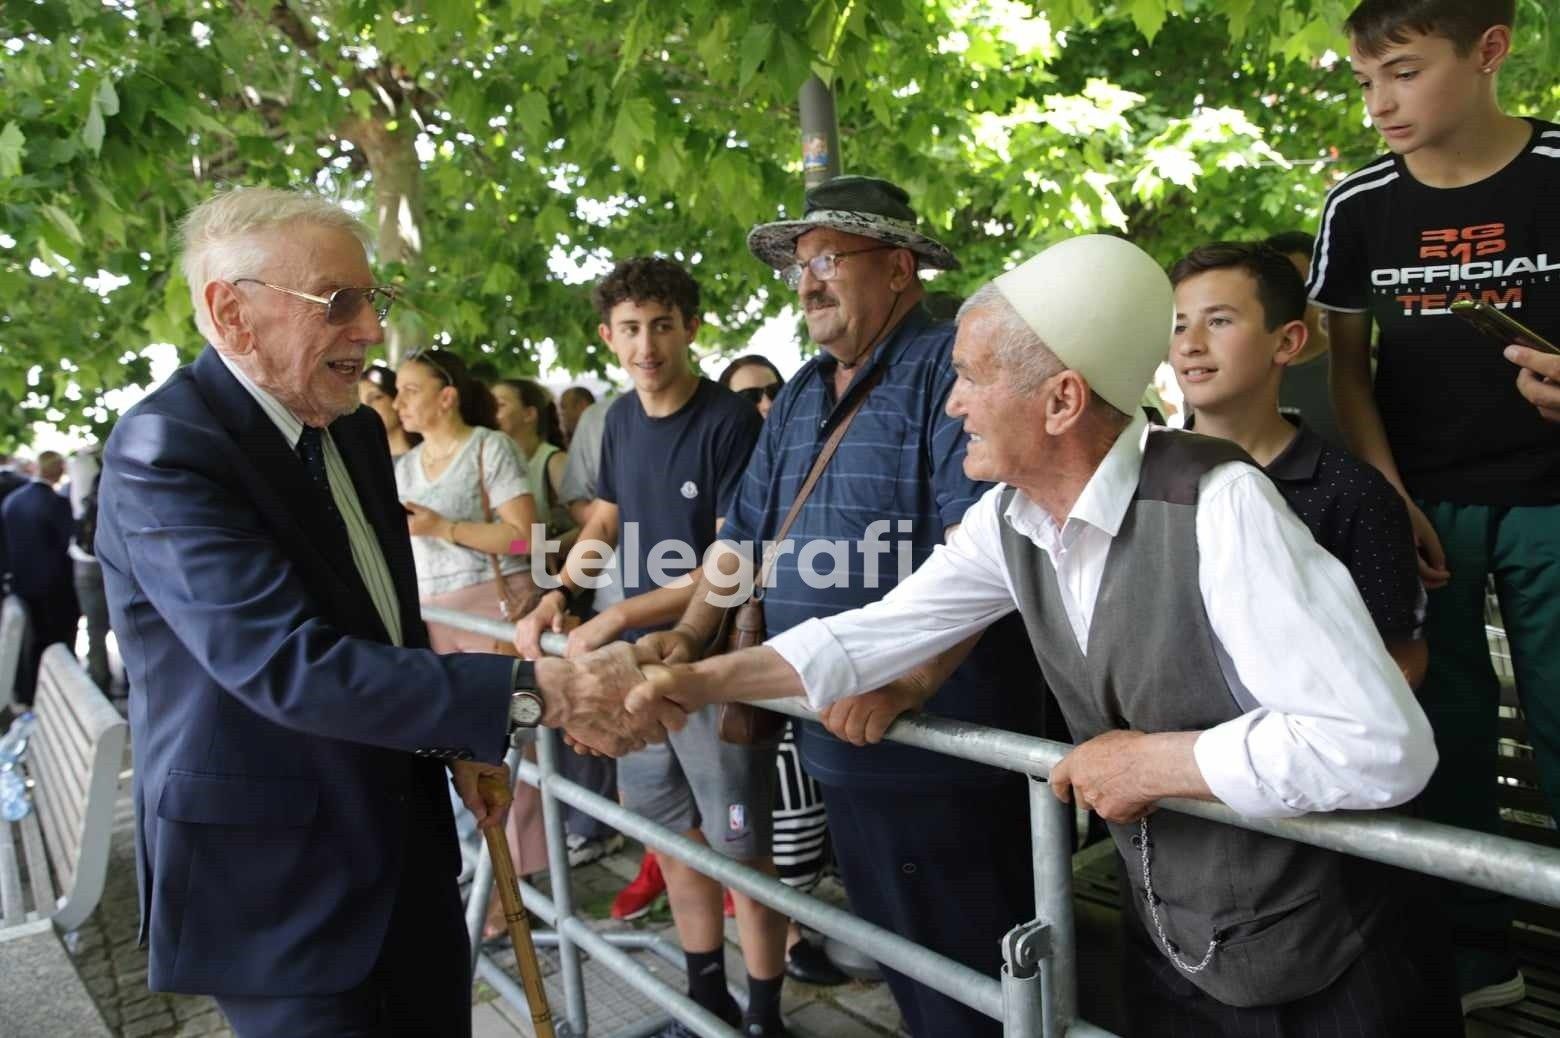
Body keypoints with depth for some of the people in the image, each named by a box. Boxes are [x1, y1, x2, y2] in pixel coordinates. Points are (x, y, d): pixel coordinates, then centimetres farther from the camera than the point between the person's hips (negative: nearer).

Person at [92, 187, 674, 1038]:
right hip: (275, 871, -7)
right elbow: (289, 664, -31)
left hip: (406, 833, 8)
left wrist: (460, 741, 10)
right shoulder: (164, 450, -21)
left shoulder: (358, 430, 6)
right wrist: (537, 693, -33)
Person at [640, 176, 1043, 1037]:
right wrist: (691, 634, 11)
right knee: (900, 961, 21)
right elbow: (747, 528, 21)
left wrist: (907, 682, -31)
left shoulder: (951, 365, -13)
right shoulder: (799, 398, 15)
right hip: (841, 743, 8)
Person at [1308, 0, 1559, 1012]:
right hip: (1423, 504, 2)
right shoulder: (1359, 205, -1)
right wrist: (1388, 495, -4)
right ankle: (1473, 950, 24)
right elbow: (1348, 364, 5)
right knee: (1444, 728, 9)